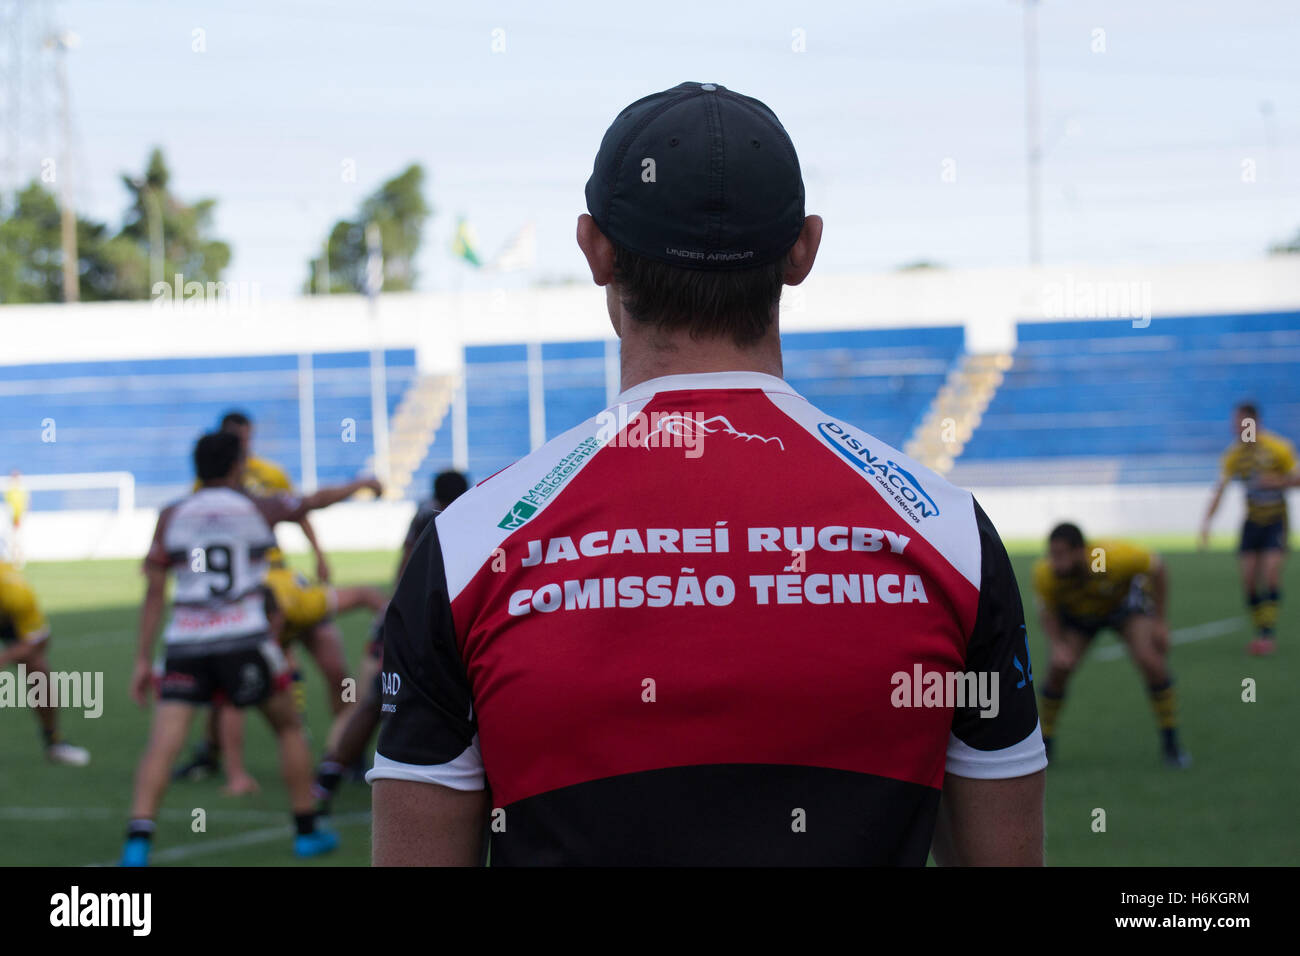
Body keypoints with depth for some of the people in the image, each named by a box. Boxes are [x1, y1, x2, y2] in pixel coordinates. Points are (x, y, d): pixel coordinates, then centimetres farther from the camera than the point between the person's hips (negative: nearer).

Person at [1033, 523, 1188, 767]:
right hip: (1077, 613, 2)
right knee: (1058, 670, -15)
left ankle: (1170, 744, -4)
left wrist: (1159, 622, -16)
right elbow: (1047, 610, -12)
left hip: (1123, 599, -2)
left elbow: (1157, 568, -21)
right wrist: (1058, 646, -30)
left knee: (1151, 662, -20)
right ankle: (1044, 744, 8)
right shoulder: (1045, 575, -33)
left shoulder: (1115, 557, -40)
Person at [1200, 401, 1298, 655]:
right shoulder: (1234, 453, -2)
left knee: (1271, 574, -18)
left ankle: (1269, 634, -18)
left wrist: (1277, 481, -23)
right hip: (1252, 519, 4)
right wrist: (1207, 522, -13)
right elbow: (1220, 488, -3)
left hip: (1276, 519, -4)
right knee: (1249, 579, -5)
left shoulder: (1278, 448, -12)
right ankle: (1261, 634, 7)